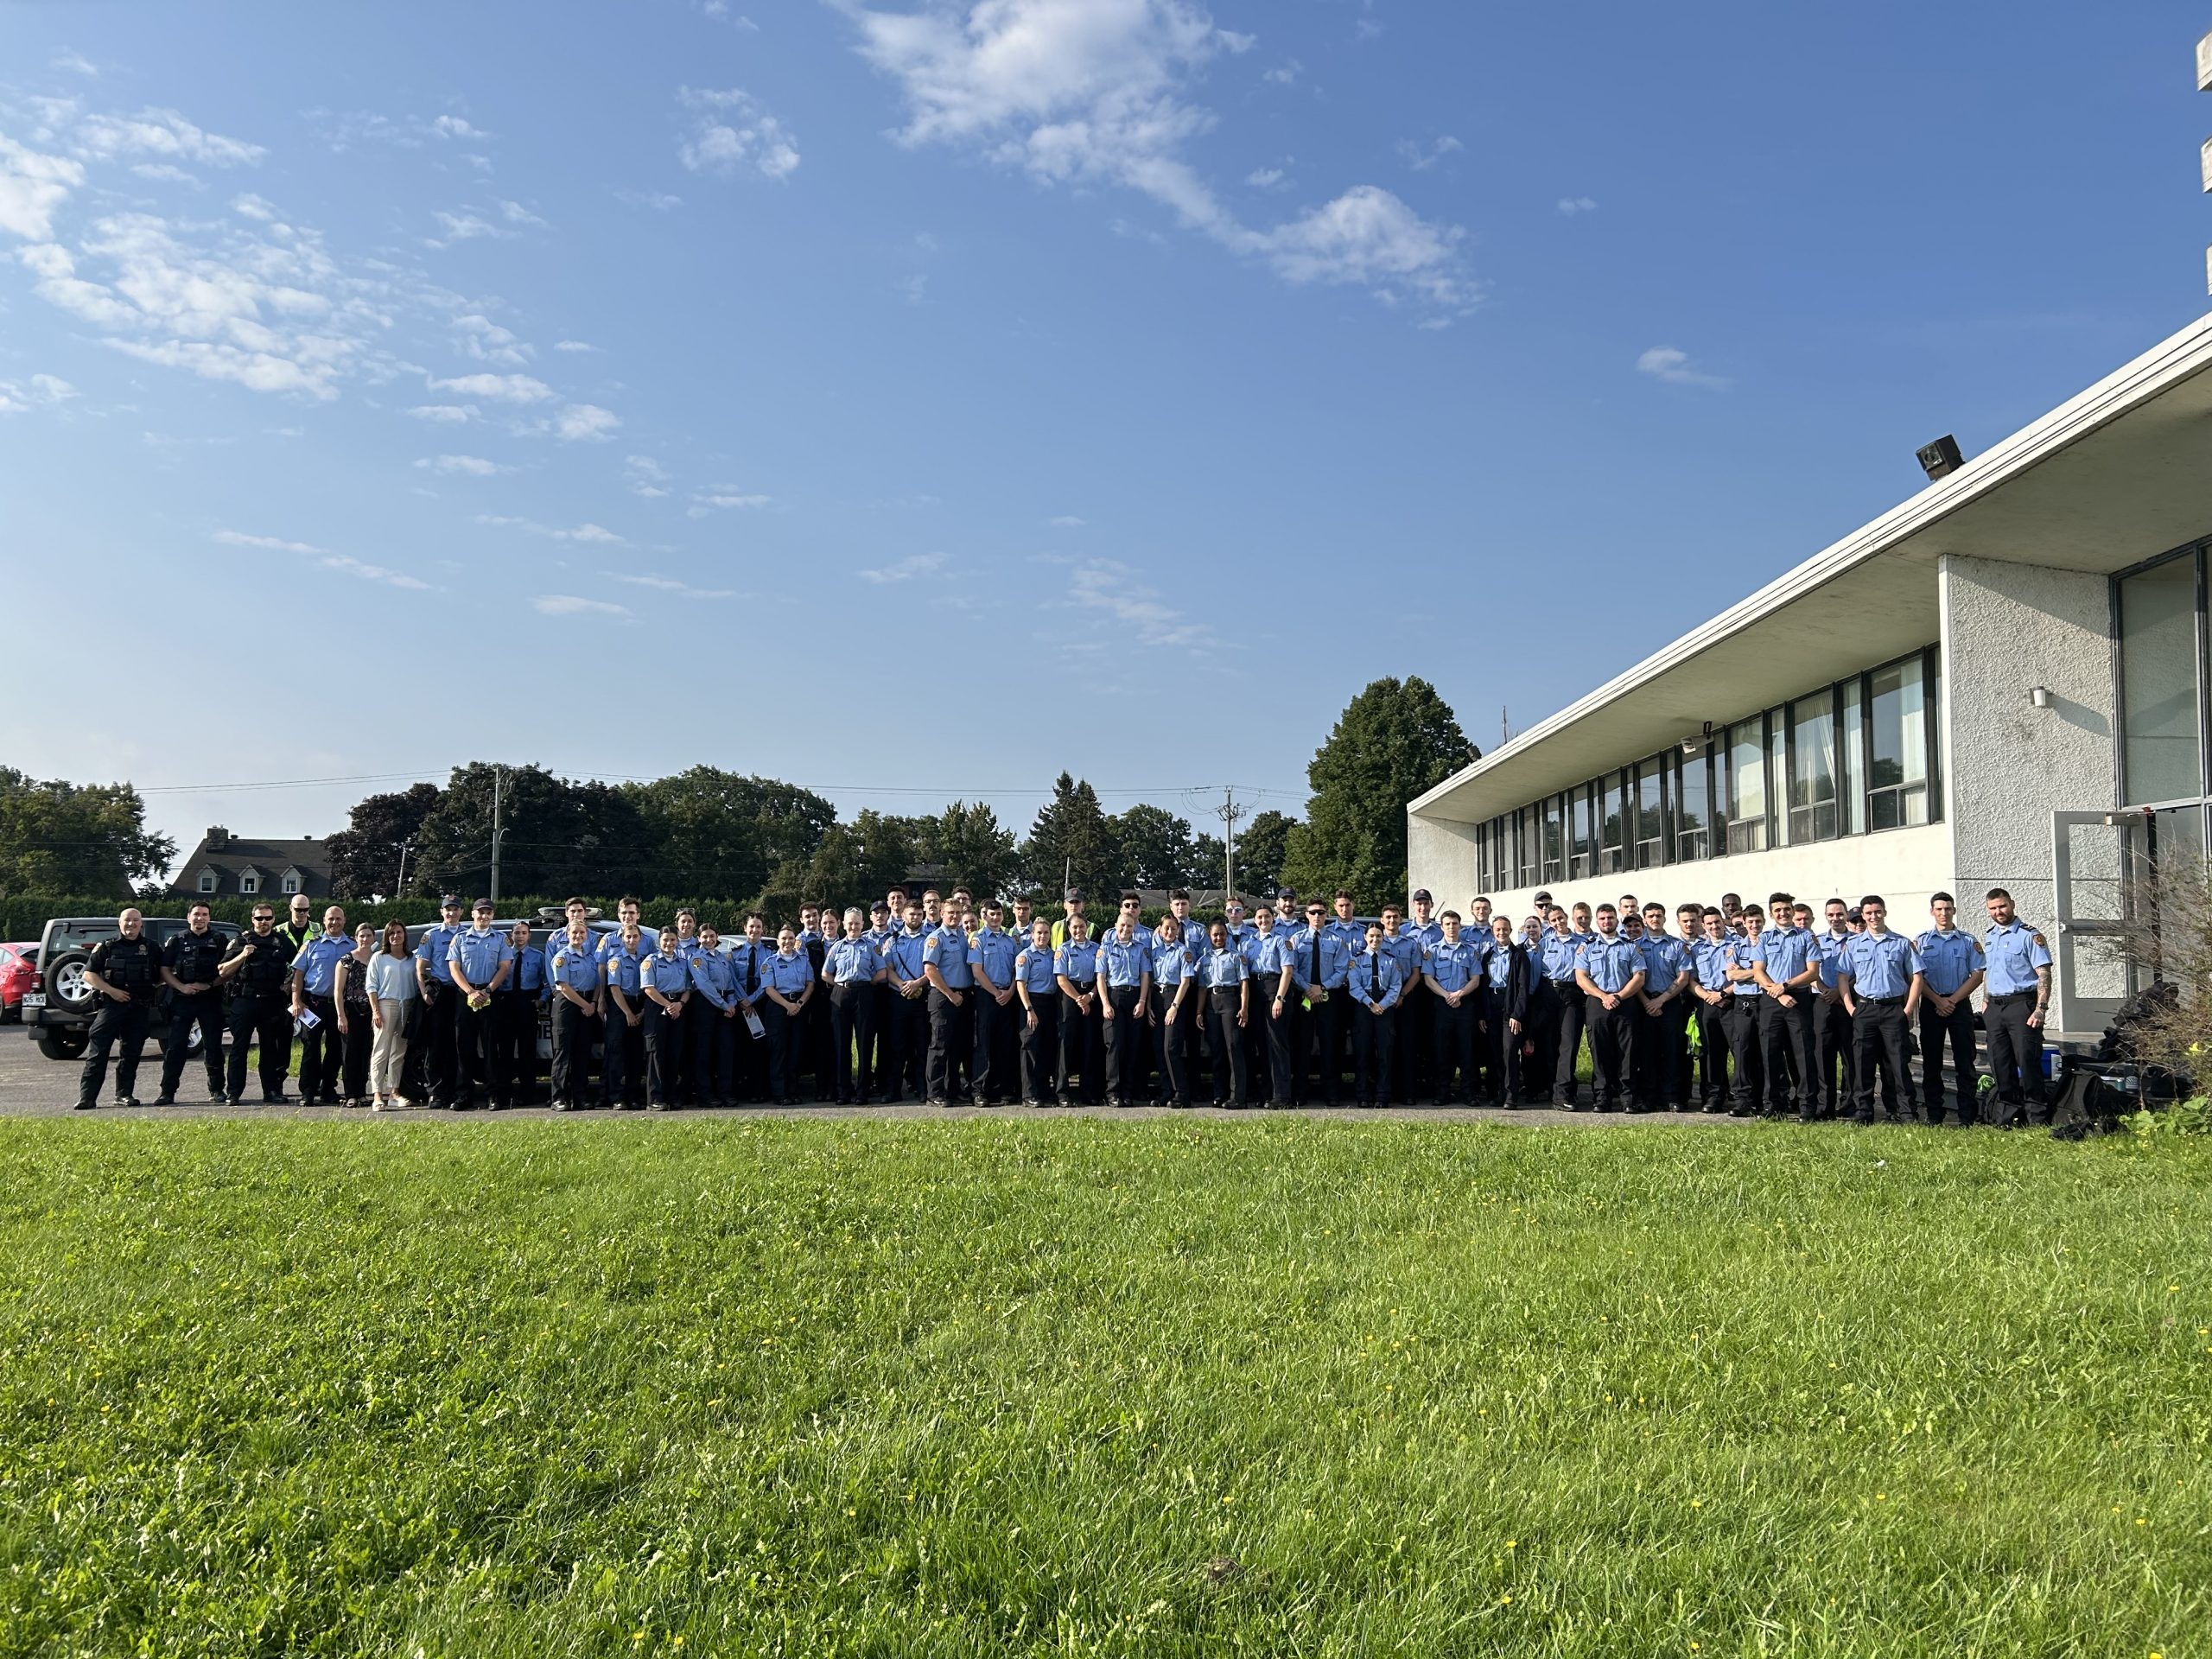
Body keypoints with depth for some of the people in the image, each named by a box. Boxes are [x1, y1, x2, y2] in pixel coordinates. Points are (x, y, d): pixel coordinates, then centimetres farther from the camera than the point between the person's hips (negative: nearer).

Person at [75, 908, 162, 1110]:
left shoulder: (150, 948, 11)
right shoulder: (106, 947, 5)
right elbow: (88, 974, 2)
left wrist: (155, 987, 1)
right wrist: (111, 991, -9)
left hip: (140, 1008, 2)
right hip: (111, 1005, -2)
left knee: (131, 1053, 6)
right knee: (97, 1052, -7)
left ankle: (124, 1094, 14)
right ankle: (87, 1097, -8)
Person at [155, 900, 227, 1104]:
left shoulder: (219, 940, 7)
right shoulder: (177, 940, 8)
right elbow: (164, 970, 6)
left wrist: (209, 985, -10)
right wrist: (182, 987, -9)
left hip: (211, 999, 0)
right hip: (182, 1000, 0)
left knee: (213, 1045, 3)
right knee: (175, 1046, -2)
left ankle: (216, 1089, 12)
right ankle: (167, 1091, 1)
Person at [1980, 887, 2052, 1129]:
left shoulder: (2030, 935, -6)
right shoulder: (1988, 936, 15)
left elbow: (2044, 975, -11)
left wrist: (2040, 1009, -19)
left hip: (2021, 1003, -6)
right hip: (1994, 1007, 6)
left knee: (2028, 1061, -7)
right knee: (2000, 1063, 8)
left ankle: (2037, 1116, 1)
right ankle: (2008, 1116, 15)